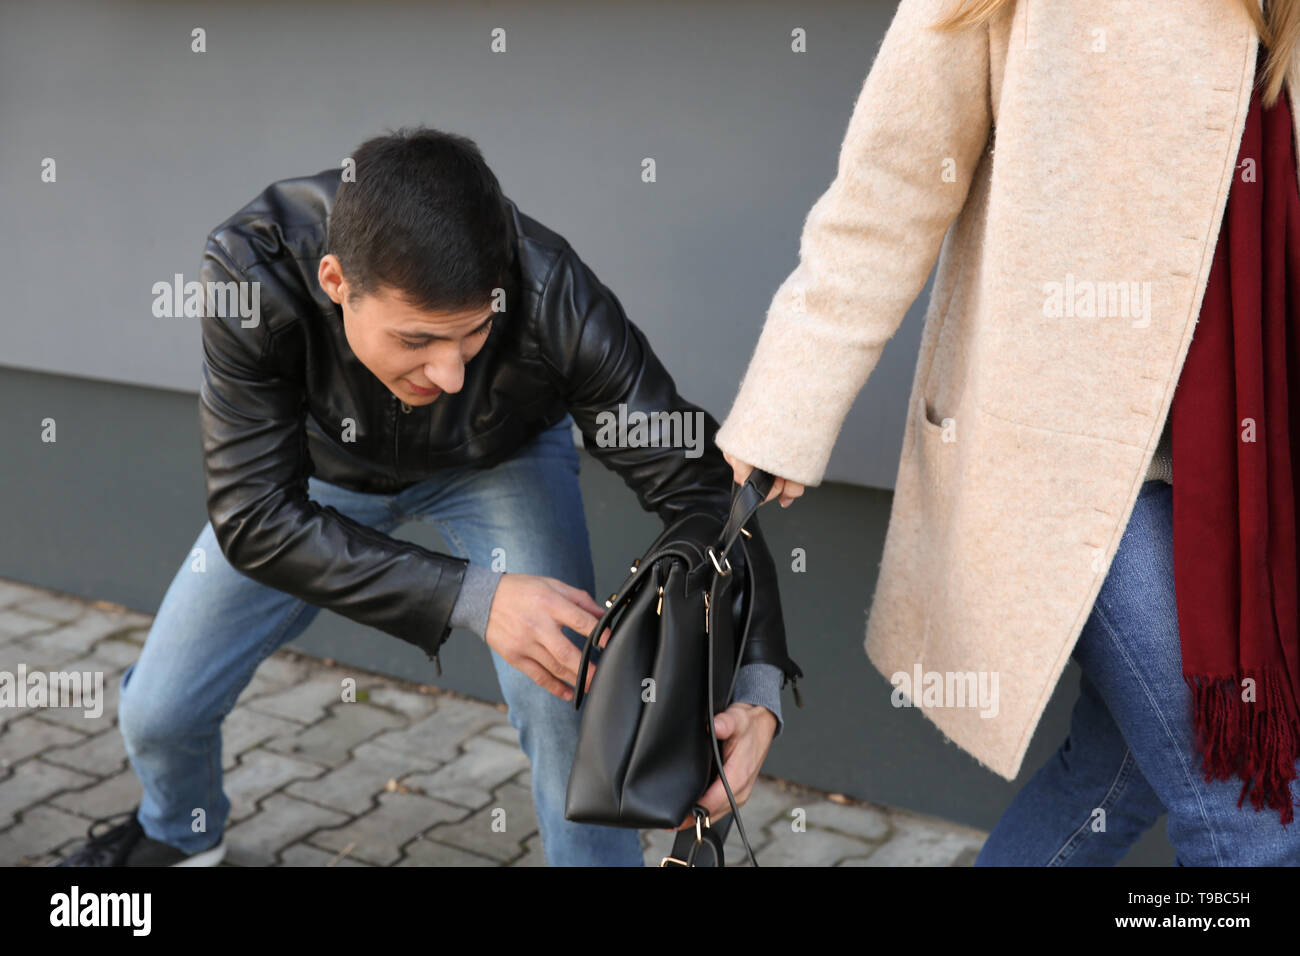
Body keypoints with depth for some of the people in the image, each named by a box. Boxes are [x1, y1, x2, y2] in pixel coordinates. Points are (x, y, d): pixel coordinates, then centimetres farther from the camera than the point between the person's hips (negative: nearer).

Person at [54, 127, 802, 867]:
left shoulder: (553, 297, -40)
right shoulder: (255, 267, -39)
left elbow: (694, 477, -33)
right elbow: (254, 516, -35)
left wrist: (758, 685, -45)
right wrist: (472, 597, -45)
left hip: (502, 460, -1)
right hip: (326, 462, 1)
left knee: (567, 697, -23)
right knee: (158, 709, 7)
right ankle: (182, 831, 43)